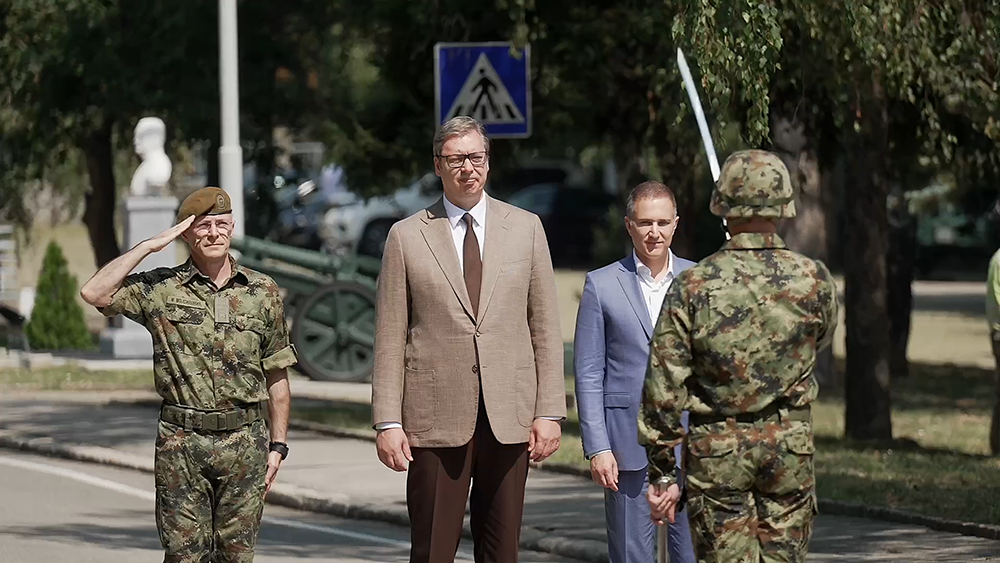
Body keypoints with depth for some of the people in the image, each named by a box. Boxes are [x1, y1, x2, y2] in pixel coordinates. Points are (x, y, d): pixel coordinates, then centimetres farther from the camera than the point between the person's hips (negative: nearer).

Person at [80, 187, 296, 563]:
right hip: (181, 443, -1)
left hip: (244, 443, 2)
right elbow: (94, 293, -13)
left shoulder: (263, 292, 8)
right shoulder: (161, 289, 2)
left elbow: (276, 376, 12)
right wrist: (149, 246, -9)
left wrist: (278, 445, 7)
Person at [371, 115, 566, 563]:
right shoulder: (407, 237, 5)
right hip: (436, 419, -2)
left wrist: (550, 410, 2)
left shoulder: (526, 228, 10)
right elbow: (390, 338, 3)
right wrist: (388, 422, -4)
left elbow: (545, 328, 9)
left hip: (509, 419, 2)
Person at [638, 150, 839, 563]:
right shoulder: (814, 280, -6)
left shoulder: (692, 287, -10)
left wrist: (662, 472, -1)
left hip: (716, 450, -1)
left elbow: (663, 389, -8)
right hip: (790, 444, 1)